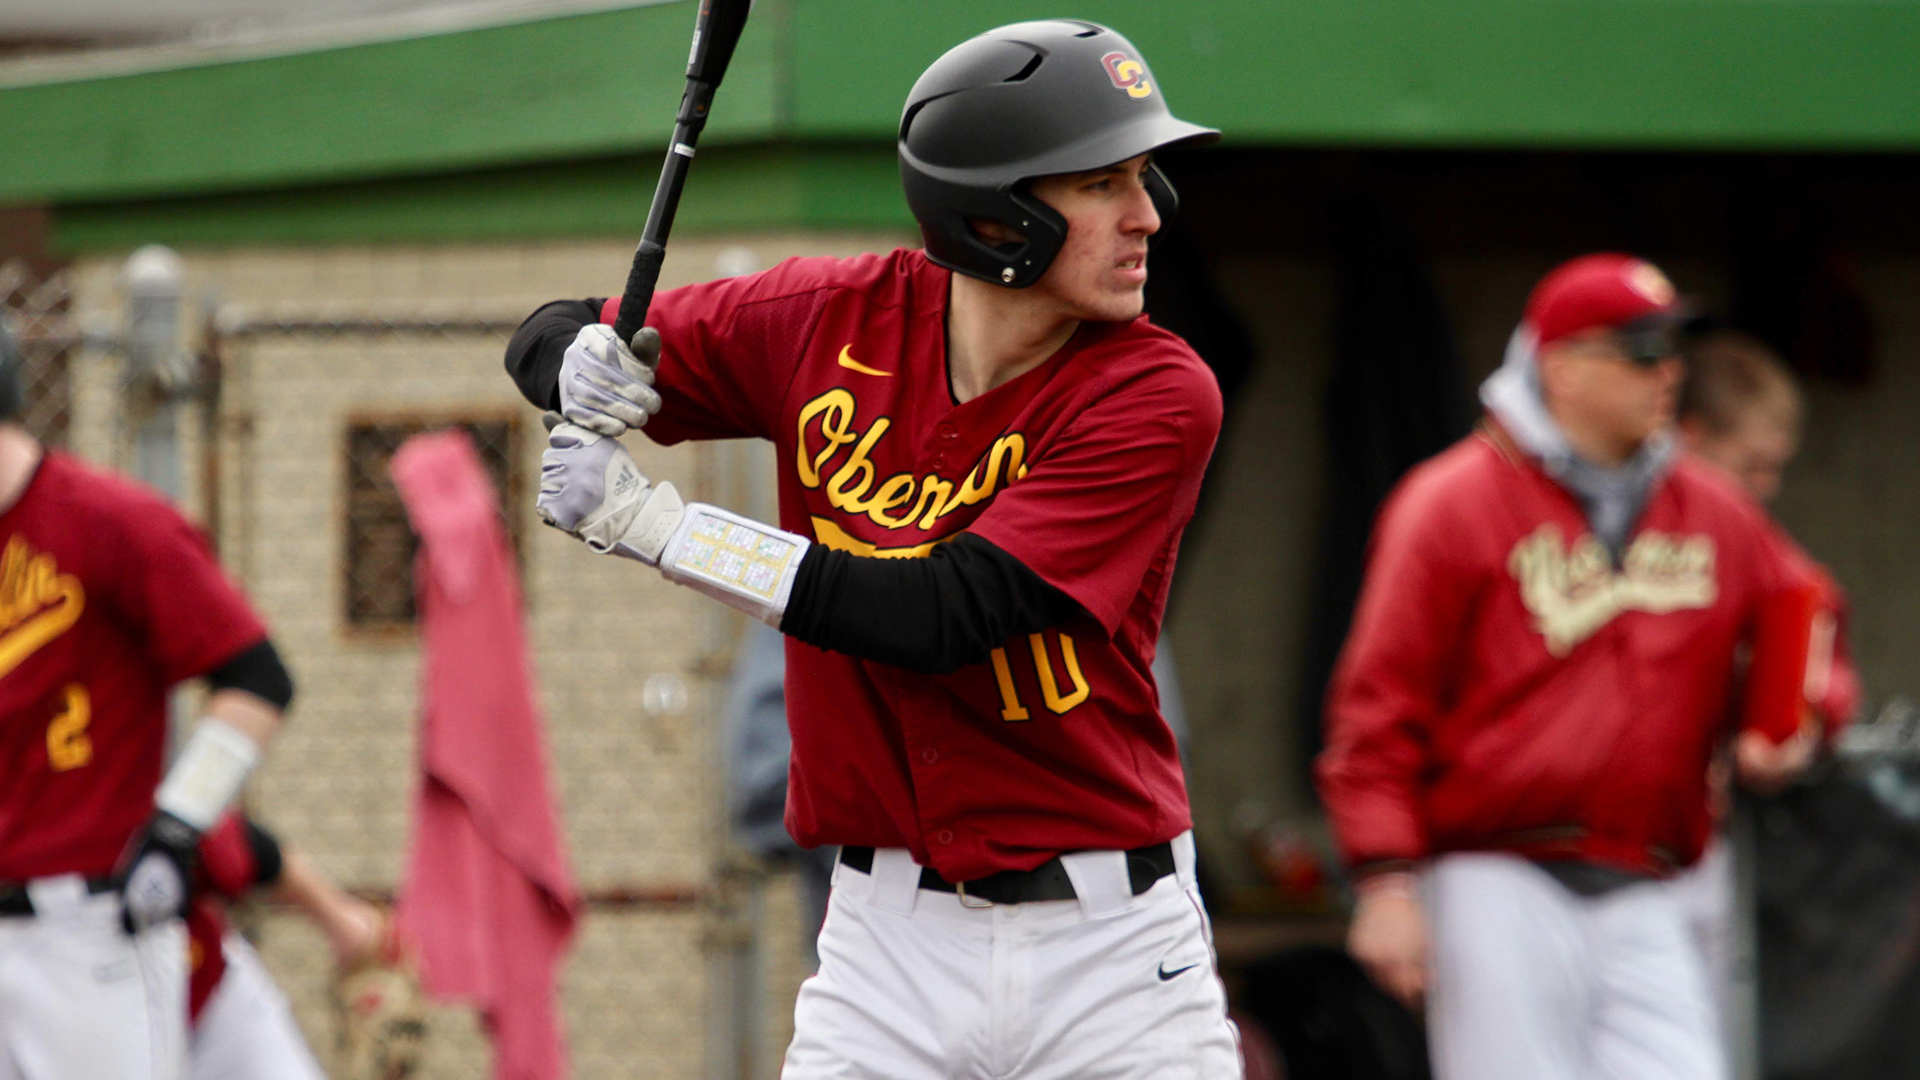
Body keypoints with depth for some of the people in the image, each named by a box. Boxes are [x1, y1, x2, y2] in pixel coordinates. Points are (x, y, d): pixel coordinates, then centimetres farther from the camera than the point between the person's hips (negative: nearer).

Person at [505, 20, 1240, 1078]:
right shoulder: (831, 318, -1)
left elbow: (939, 617, -21)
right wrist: (585, 364, -12)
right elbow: (551, 337, 13)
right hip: (892, 941, 2)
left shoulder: (1156, 394, -13)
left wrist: (648, 522, -19)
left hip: (1111, 947, -2)